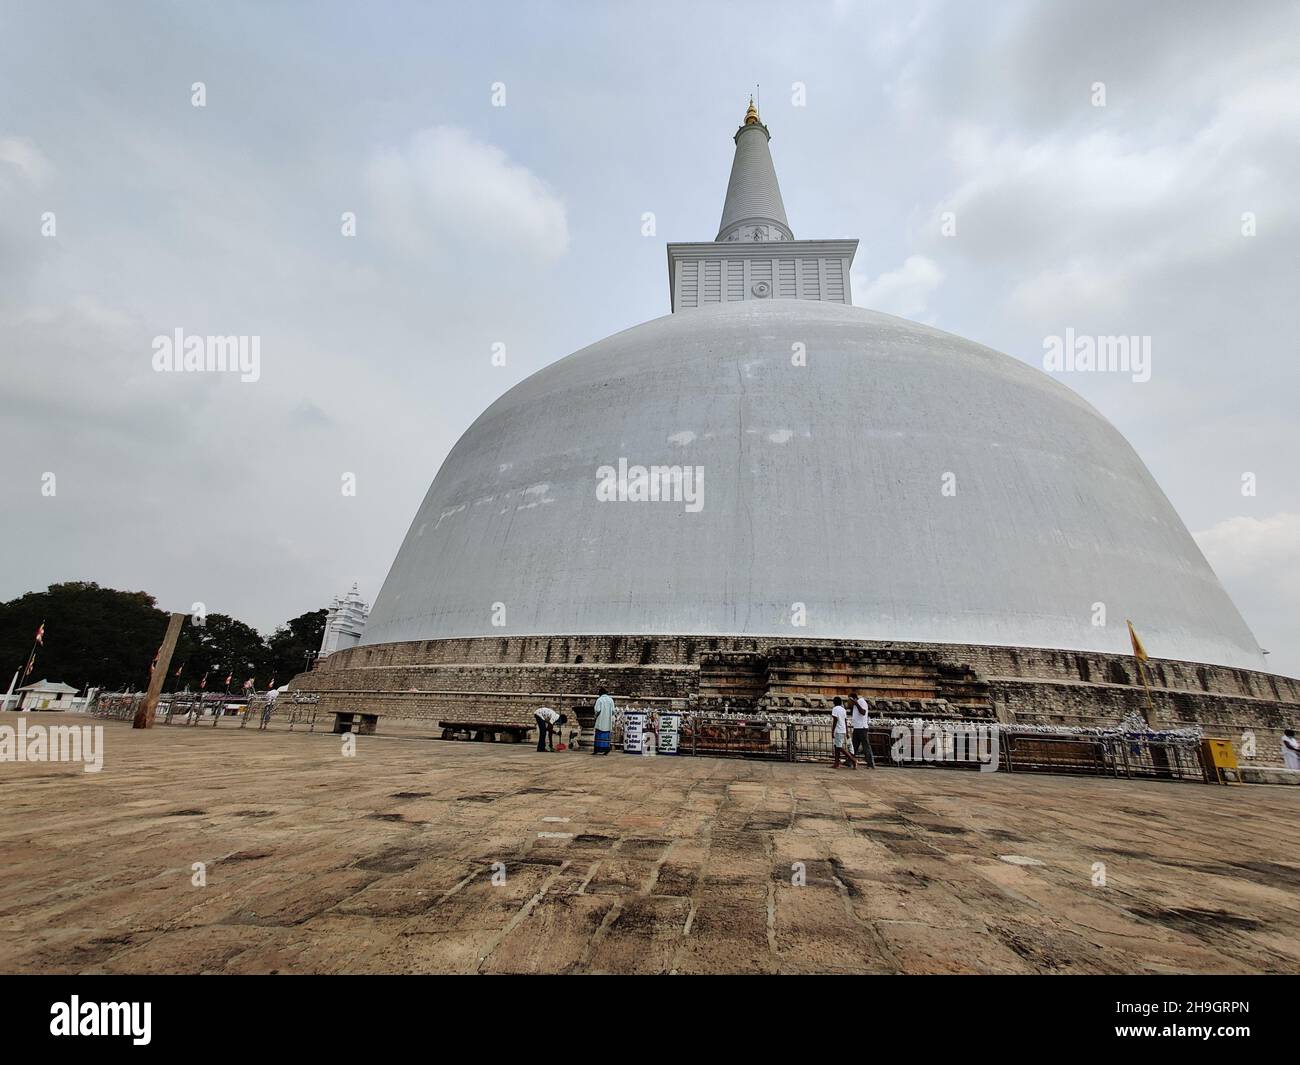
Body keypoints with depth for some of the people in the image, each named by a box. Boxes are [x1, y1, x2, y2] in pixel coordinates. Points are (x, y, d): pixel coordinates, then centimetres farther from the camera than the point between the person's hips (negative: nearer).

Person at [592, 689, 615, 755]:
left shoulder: (599, 700, -7)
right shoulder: (611, 700, 6)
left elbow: (597, 710, -13)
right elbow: (613, 711, 3)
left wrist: (595, 717, 0)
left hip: (600, 720, -4)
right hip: (608, 722, 4)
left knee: (599, 735, -1)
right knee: (606, 736, 7)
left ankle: (596, 750, -1)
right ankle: (606, 749, 3)